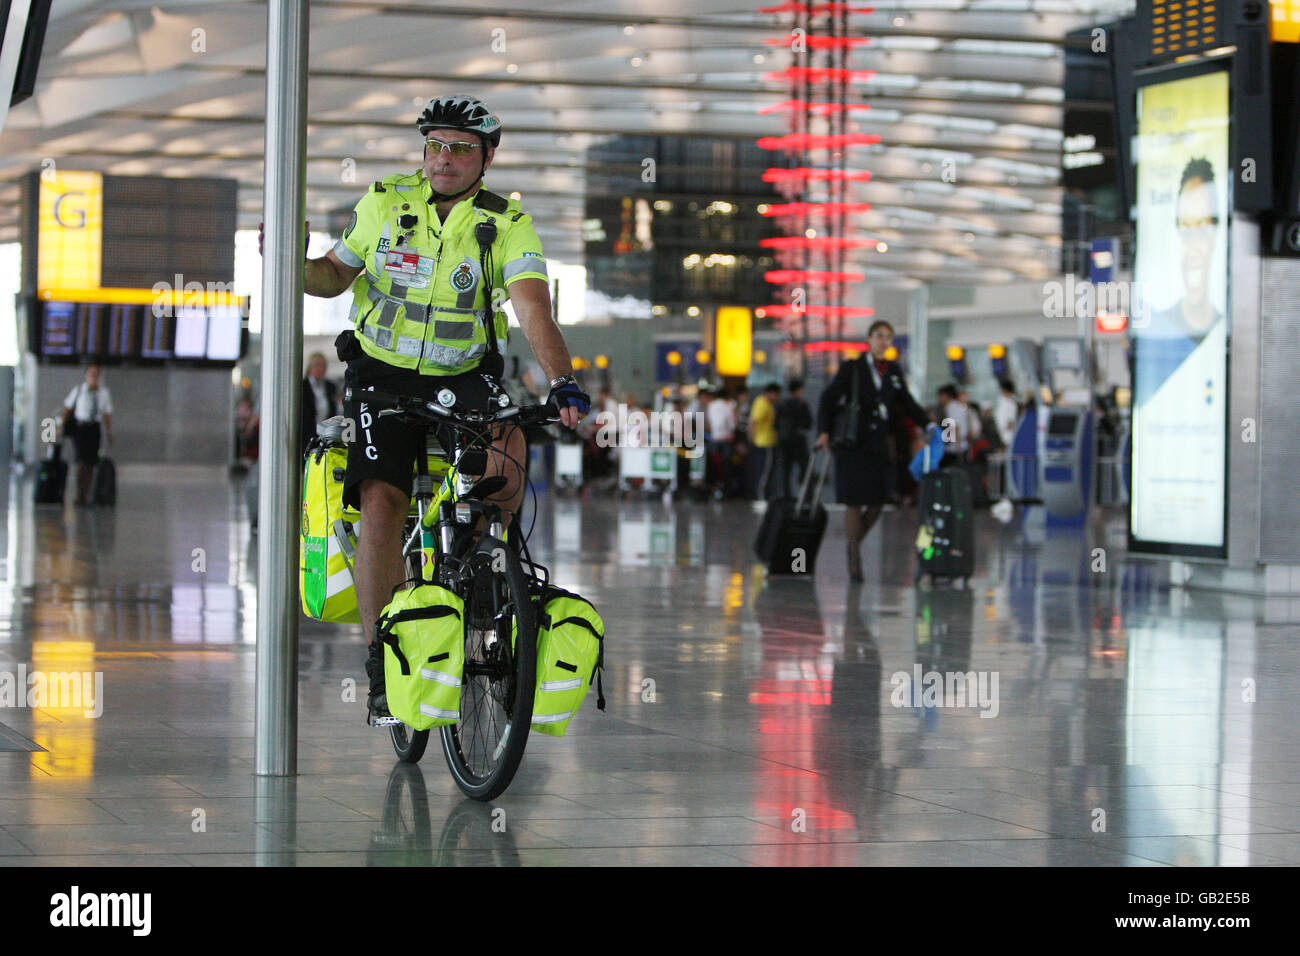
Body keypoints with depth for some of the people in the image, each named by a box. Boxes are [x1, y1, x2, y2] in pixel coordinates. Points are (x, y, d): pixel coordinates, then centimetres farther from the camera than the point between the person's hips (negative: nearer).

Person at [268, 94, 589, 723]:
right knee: (381, 501, -18)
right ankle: (381, 659, -6)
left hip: (463, 379, -1)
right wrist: (294, 268, -11)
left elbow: (534, 310, -22)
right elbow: (336, 276, 11)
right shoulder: (385, 204, -1)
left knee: (506, 455, -31)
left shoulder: (507, 227, -8)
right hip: (382, 374, 1)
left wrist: (562, 384, -38)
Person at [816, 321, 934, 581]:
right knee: (854, 503, -4)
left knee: (878, 502, 1)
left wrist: (930, 425, 3)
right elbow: (828, 399, -1)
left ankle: (854, 543, 26)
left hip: (881, 446, 4)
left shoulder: (894, 371, 11)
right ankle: (855, 560, 6)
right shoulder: (852, 368, 0)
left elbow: (908, 404, 16)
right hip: (853, 444, -4)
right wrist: (824, 431, -13)